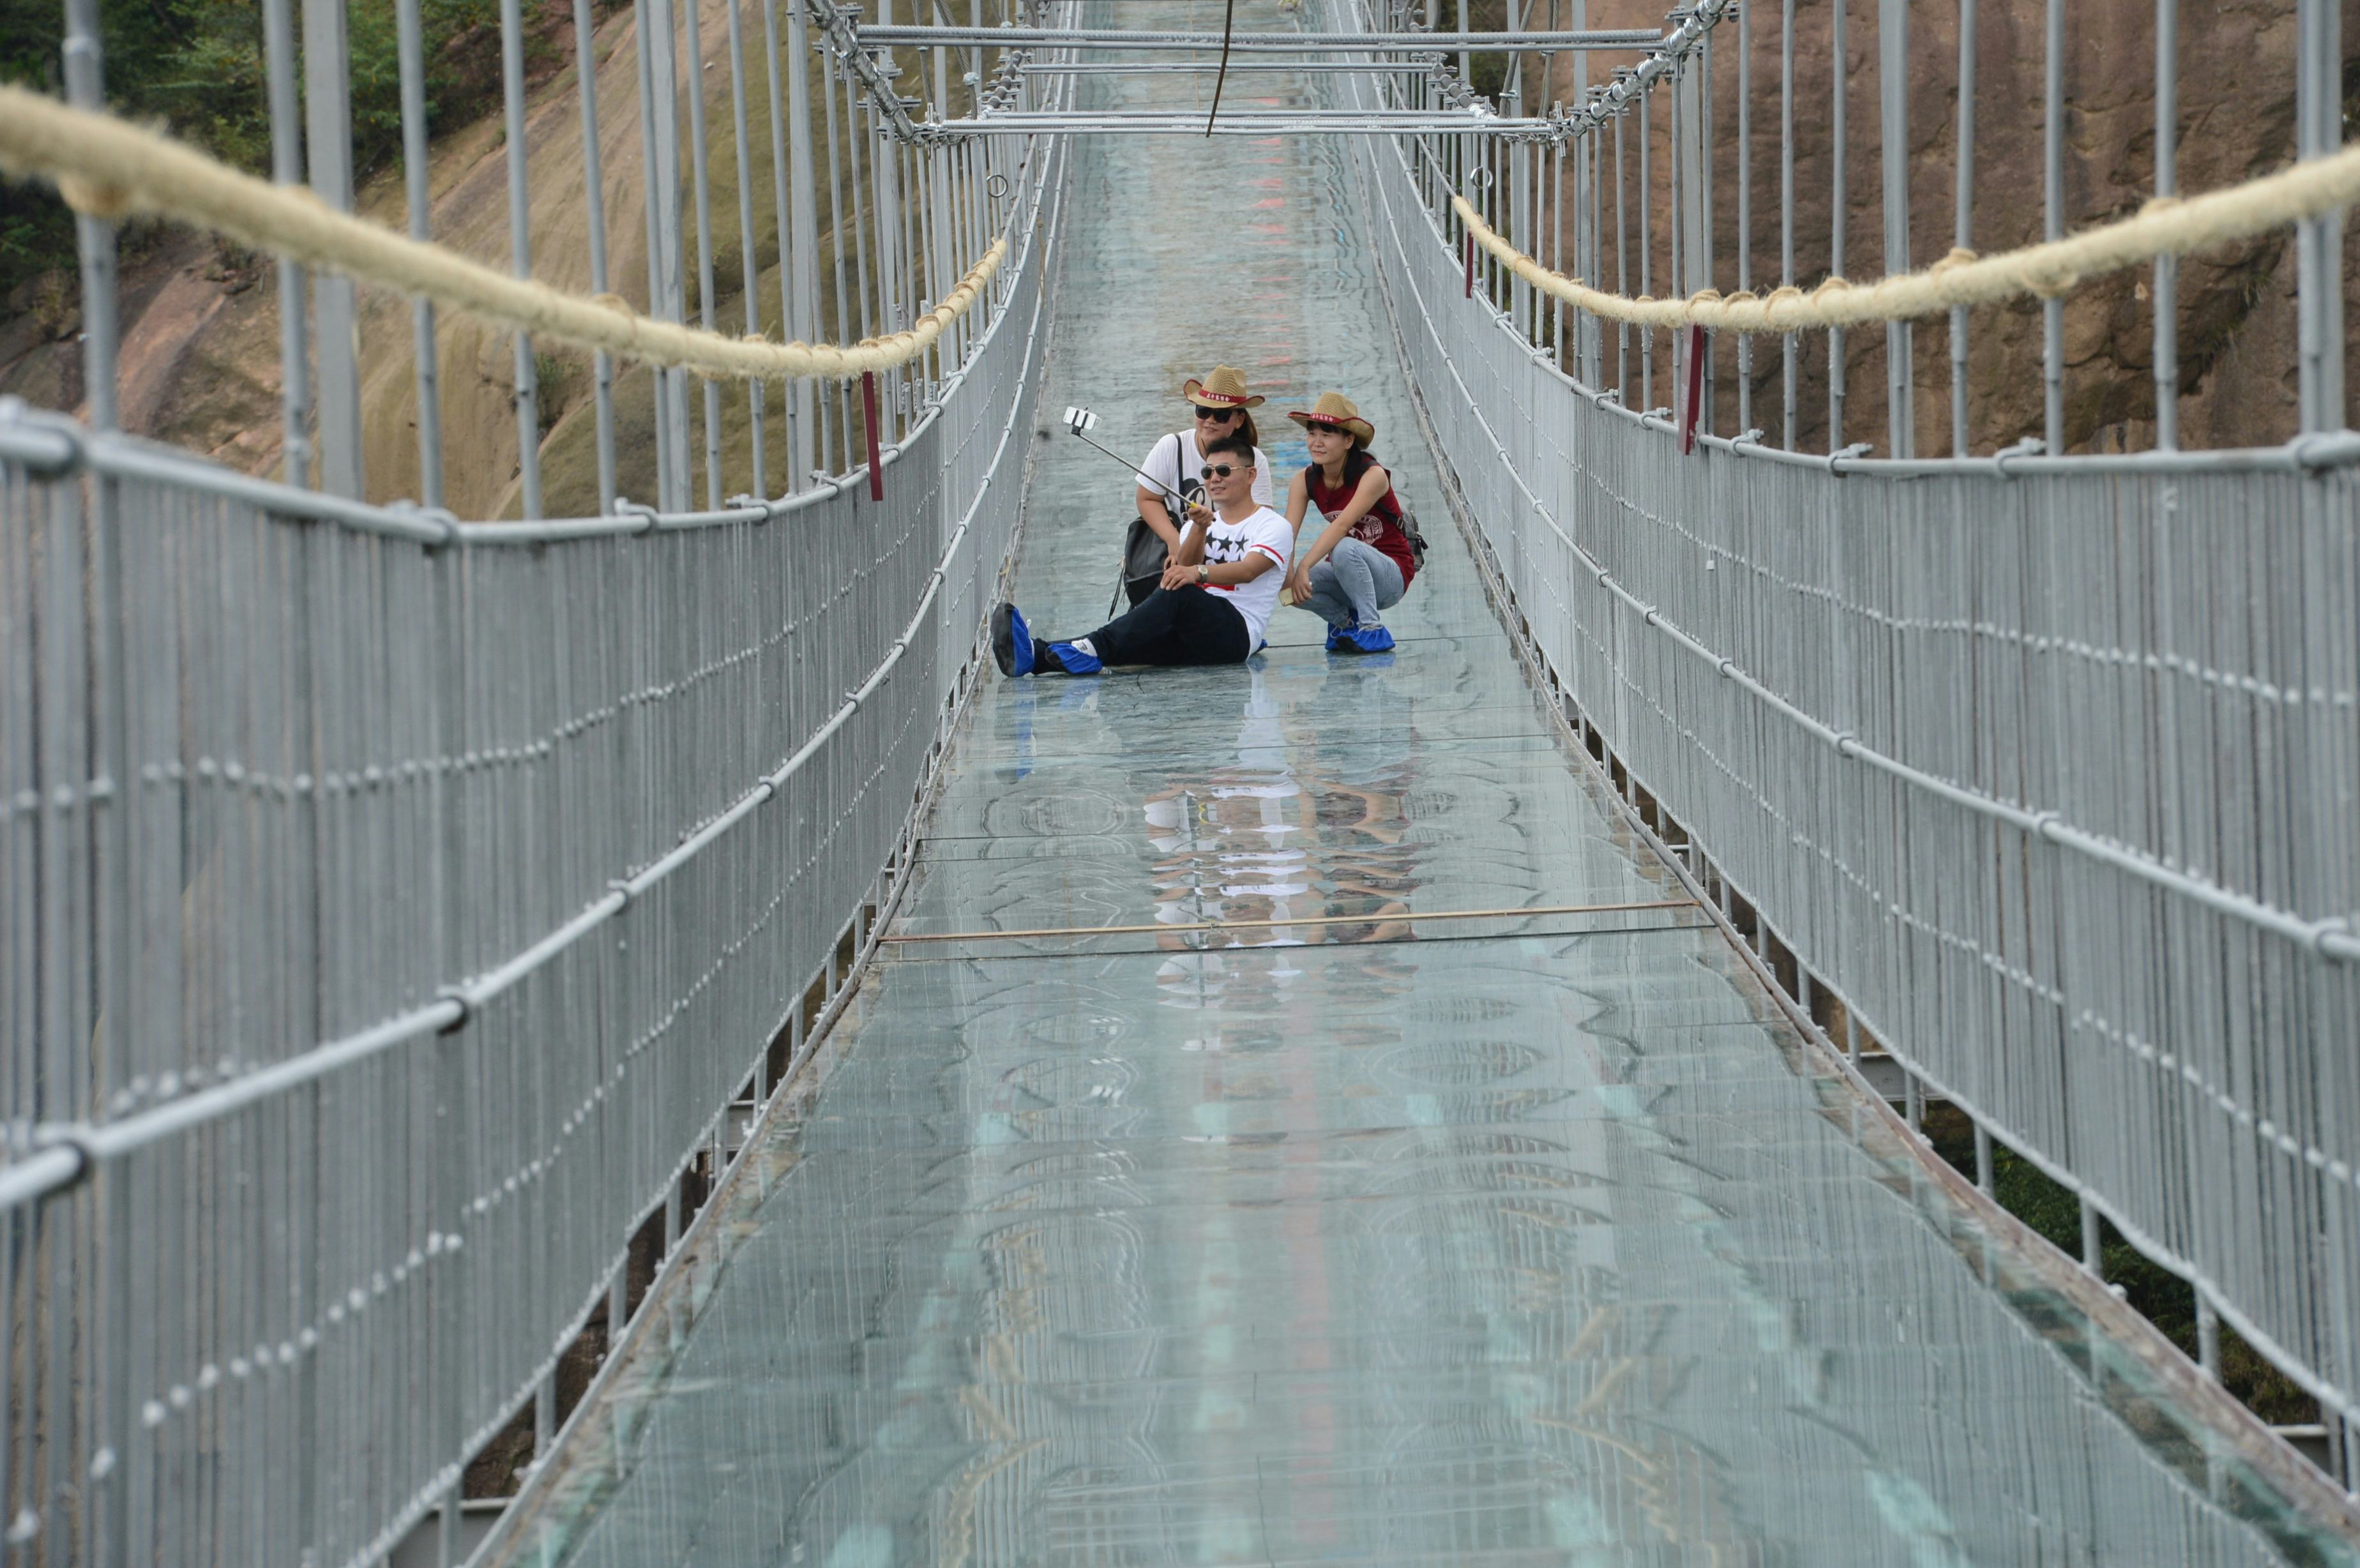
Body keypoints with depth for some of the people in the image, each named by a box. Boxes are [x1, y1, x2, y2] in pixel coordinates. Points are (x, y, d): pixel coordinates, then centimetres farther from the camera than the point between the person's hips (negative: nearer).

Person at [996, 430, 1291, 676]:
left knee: (1177, 593, -34)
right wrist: (1200, 529, -13)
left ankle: (1092, 649, -51)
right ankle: (1034, 656, -50)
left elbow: (1248, 570, -15)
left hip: (1237, 634, -5)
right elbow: (1185, 566, 6)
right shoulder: (1203, 521, 26)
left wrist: (1198, 572, -33)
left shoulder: (1274, 526, 6)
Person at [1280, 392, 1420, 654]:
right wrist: (1287, 574, -35)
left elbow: (1342, 525, -33)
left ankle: (1372, 629, -23)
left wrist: (1304, 567, -43)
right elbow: (1288, 532, -16)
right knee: (1296, 583, -25)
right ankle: (1344, 620, 3)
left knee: (1344, 549, -37)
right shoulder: (1305, 481, -4)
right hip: (1347, 574, 5)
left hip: (1391, 577, -5)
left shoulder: (1373, 475, -20)